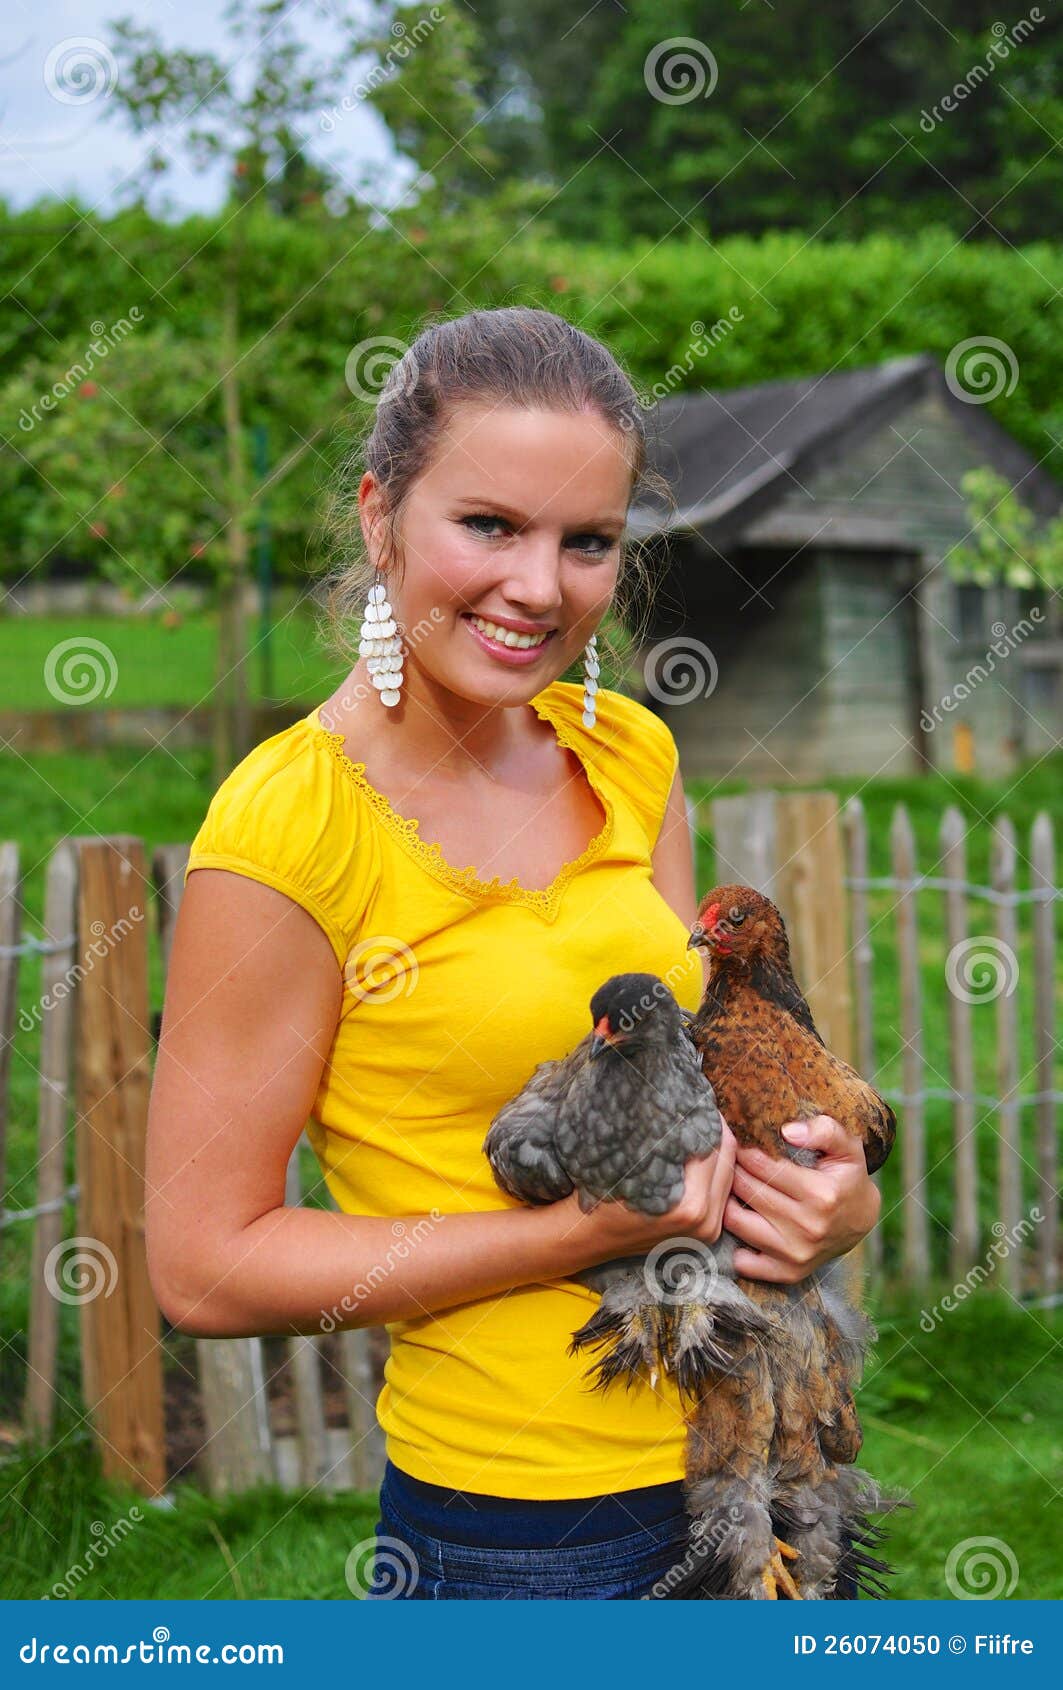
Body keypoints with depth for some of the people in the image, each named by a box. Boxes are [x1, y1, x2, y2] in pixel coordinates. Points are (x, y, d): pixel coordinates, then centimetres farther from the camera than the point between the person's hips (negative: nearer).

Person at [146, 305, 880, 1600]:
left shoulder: (628, 752, 1)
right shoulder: (286, 828, -18)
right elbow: (204, 1267, -16)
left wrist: (831, 1194, -9)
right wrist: (582, 1236, -22)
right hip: (520, 1529, -6)